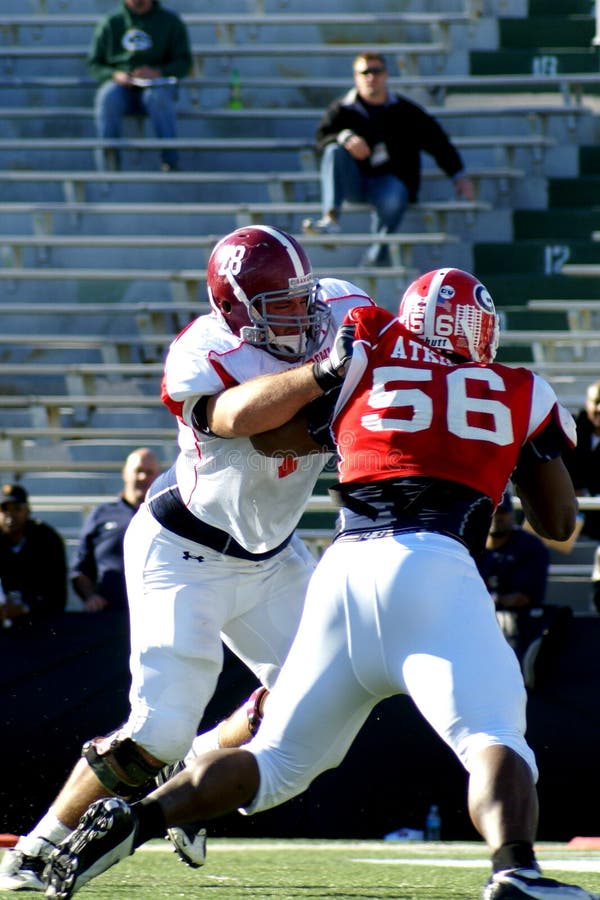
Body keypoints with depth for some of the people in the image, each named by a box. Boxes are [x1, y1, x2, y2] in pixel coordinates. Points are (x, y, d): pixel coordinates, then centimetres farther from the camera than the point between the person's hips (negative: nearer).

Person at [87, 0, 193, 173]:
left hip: (157, 84, -1)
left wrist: (159, 72, -14)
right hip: (121, 87, 1)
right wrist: (114, 75, -10)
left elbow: (184, 62, 6)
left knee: (157, 96, -37)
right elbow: (94, 64, 12)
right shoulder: (110, 23, 13)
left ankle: (170, 163, -36)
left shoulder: (170, 21, 11)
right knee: (107, 96, -34)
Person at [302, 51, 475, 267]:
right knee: (334, 151, -26)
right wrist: (345, 137, -29)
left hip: (390, 179, -1)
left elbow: (438, 142, 9)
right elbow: (322, 139, -7)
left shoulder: (405, 111, 7)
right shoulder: (342, 109, 6)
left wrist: (459, 176, -1)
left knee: (393, 200, -37)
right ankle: (330, 219, -42)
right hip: (353, 184, 1)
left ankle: (378, 253, -15)